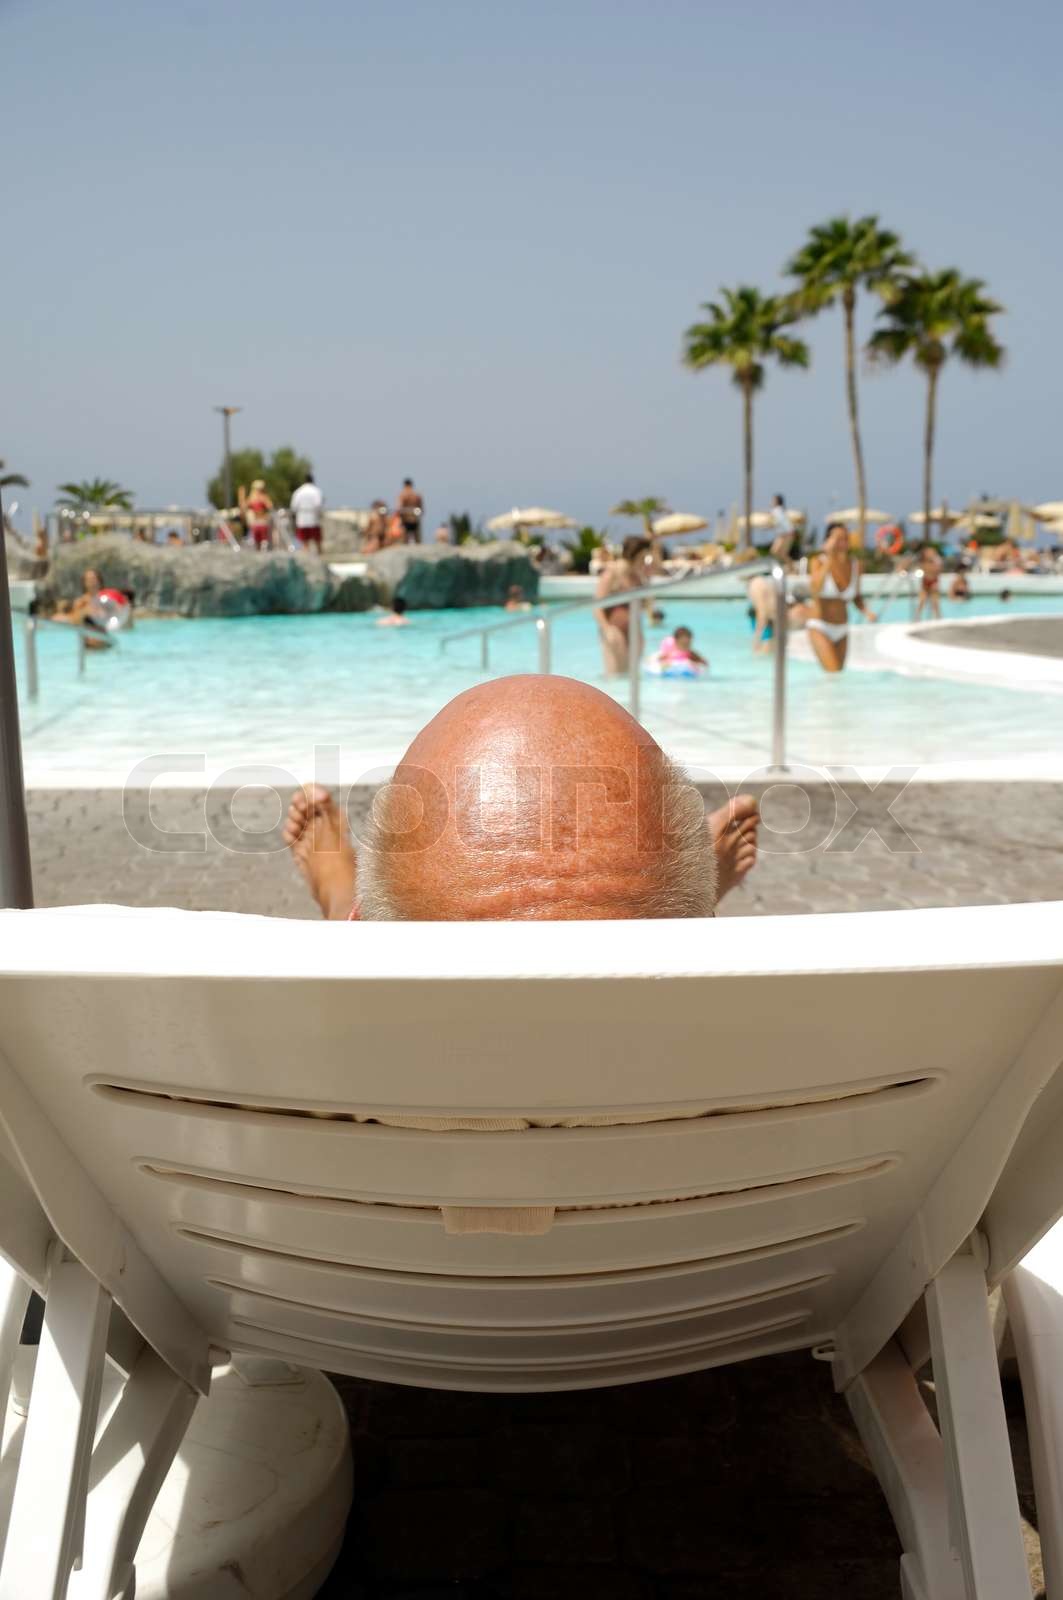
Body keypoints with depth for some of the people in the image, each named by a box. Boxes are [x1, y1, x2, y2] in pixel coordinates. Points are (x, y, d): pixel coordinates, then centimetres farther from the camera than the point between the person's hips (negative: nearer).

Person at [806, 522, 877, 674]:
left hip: (841, 630, 5)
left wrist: (867, 611, -8)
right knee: (833, 673, -19)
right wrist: (830, 558, -32)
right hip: (819, 627, -5)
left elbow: (856, 597, 13)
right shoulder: (819, 561, -11)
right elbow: (816, 590, -30)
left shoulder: (855, 564, 0)